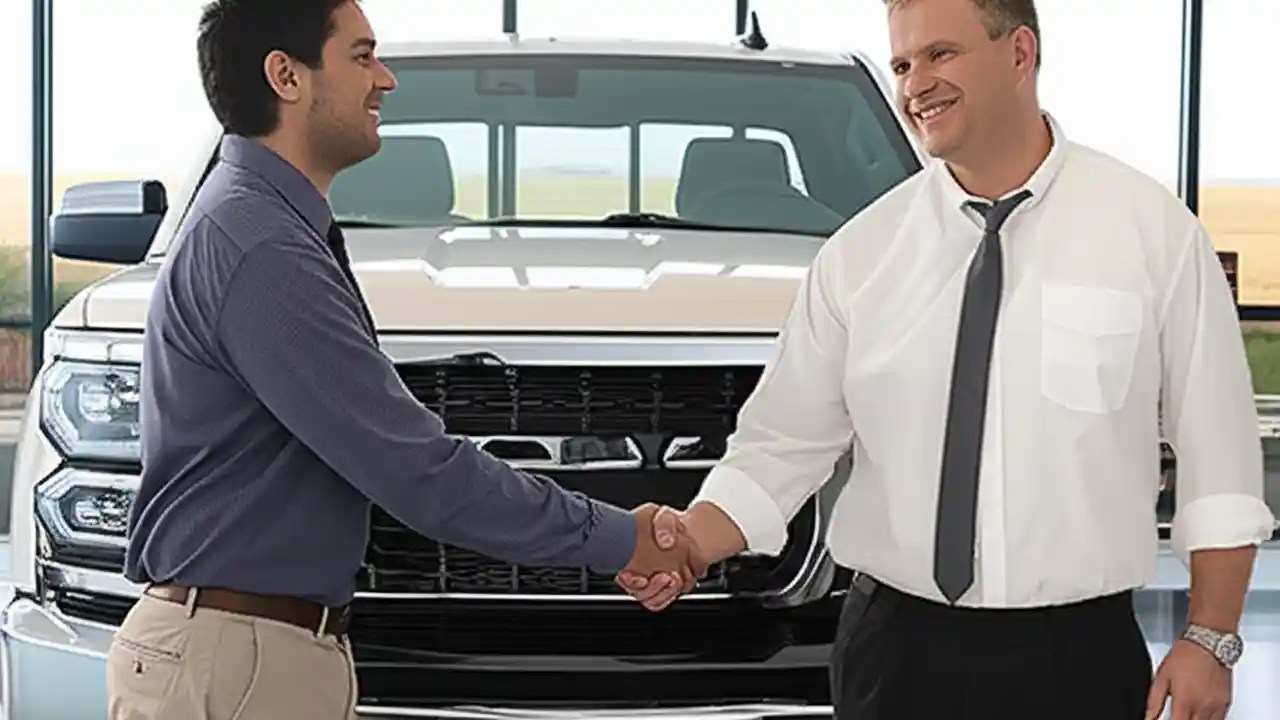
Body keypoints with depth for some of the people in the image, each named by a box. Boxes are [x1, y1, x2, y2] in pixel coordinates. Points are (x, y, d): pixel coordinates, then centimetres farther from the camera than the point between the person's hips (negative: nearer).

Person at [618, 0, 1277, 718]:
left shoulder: (1153, 229, -2)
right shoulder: (859, 253, 1)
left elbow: (1218, 445, -1)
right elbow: (783, 443, 5)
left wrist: (1209, 639, -4)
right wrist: (690, 541, -11)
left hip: (1076, 658, -1)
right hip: (896, 653, 2)